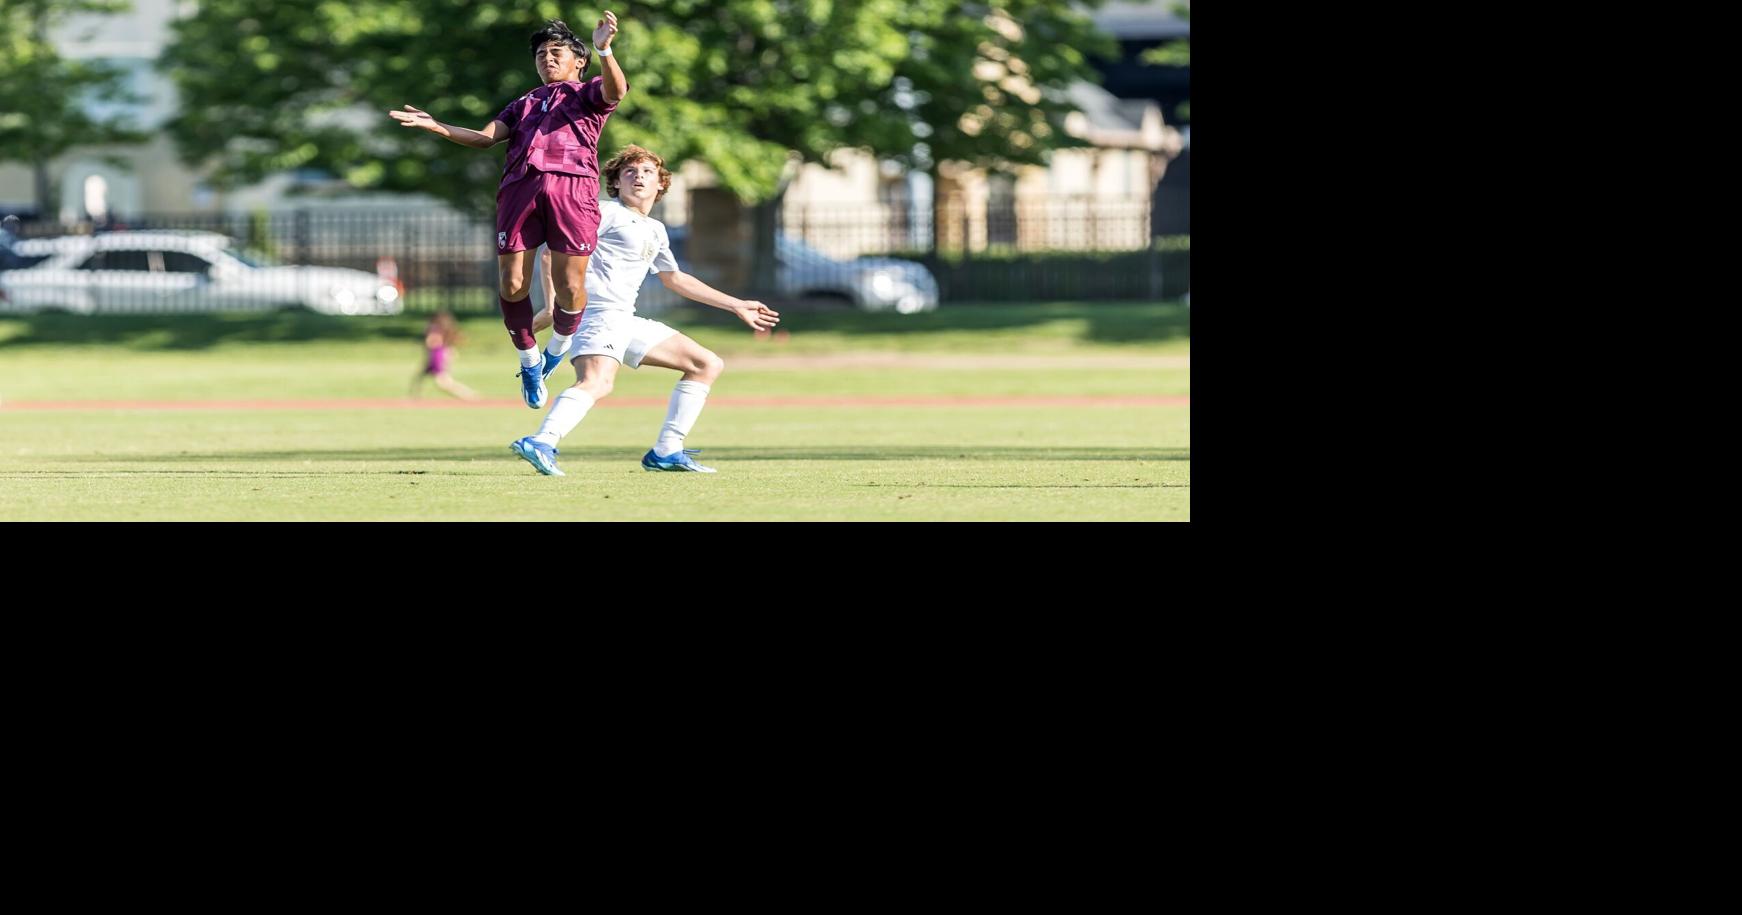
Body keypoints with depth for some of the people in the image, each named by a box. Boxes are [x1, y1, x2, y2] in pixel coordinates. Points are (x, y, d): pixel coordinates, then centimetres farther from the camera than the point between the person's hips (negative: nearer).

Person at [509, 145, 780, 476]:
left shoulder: (656, 232, 25)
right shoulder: (607, 213, -1)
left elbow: (675, 279, 39)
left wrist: (736, 306, 41)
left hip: (627, 321, 9)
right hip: (597, 314, -9)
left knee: (708, 365, 13)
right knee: (596, 383, -37)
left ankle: (665, 452, 9)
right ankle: (542, 443, -53)